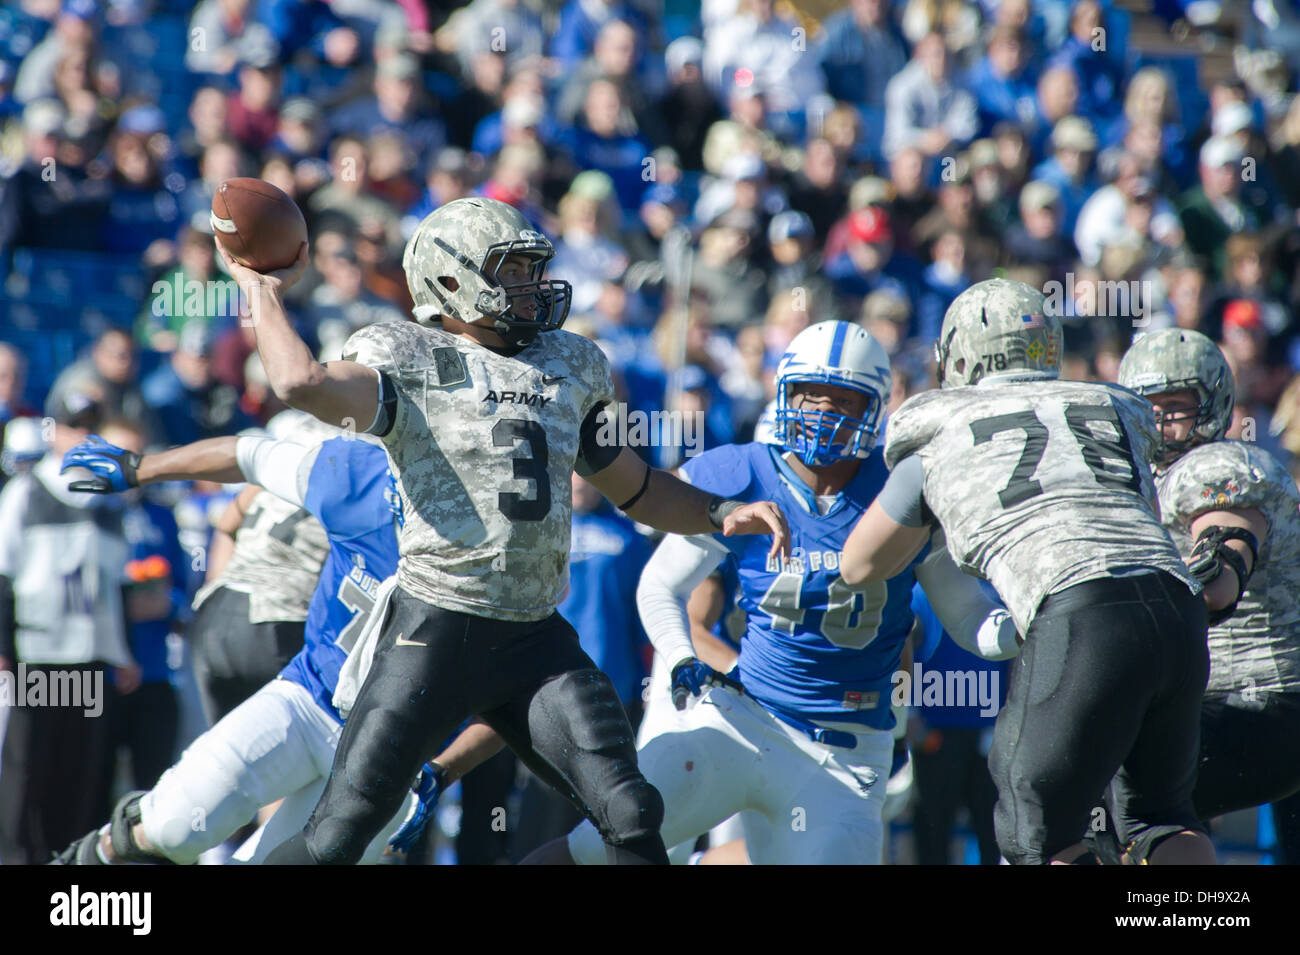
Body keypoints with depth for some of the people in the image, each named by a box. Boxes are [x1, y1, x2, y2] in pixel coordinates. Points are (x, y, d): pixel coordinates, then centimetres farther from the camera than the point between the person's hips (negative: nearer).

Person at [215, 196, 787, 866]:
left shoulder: (569, 366, 15)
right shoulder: (404, 358, -4)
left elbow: (635, 488, 25)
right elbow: (303, 385, -24)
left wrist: (722, 514, 10)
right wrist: (261, 290, -11)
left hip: (538, 640, 5)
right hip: (435, 631, -5)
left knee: (631, 817, -7)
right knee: (341, 832, -5)